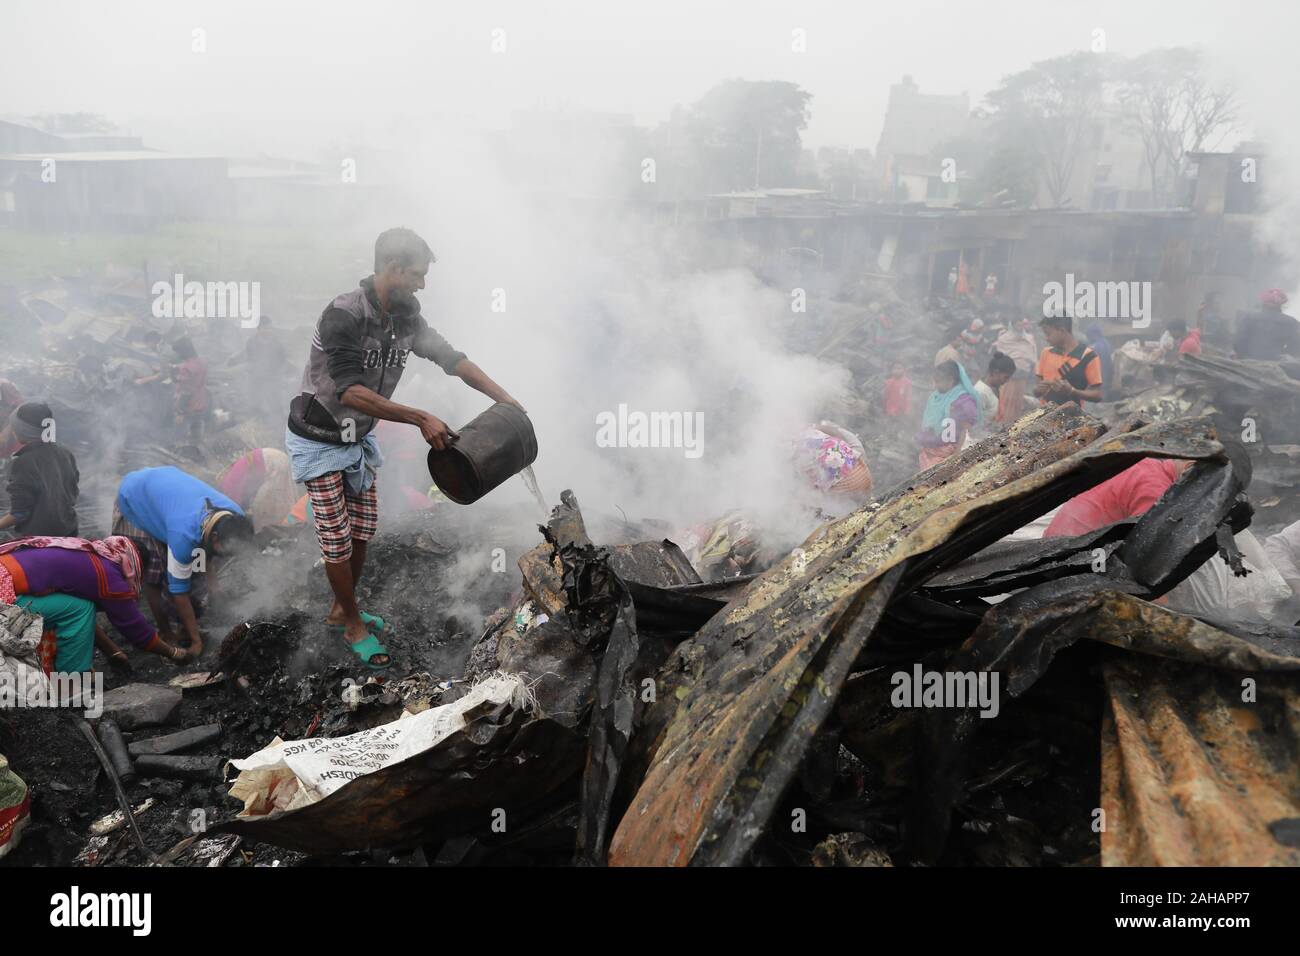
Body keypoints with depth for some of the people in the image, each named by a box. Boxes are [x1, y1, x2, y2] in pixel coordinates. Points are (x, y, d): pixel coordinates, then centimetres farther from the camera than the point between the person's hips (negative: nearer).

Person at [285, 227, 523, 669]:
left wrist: (506, 400, -12)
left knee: (362, 532, 15)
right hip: (319, 444, -7)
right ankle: (353, 627, 17)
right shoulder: (343, 316, -29)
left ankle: (340, 611, 34)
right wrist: (421, 419, -40)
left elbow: (451, 358, -3)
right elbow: (350, 392, -36)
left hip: (358, 438, 7)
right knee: (337, 540, 0)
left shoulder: (406, 318, -5)